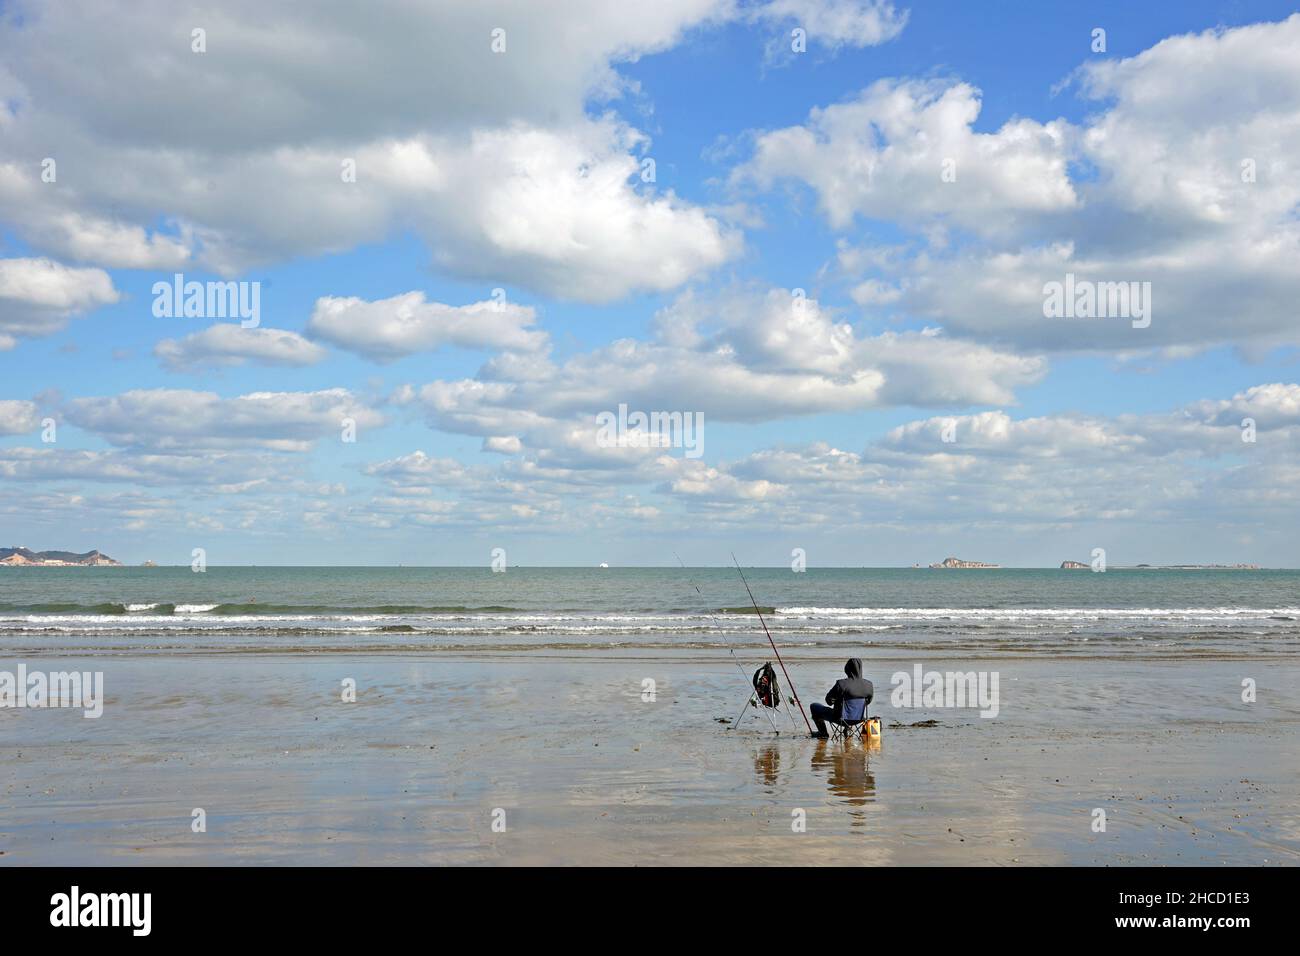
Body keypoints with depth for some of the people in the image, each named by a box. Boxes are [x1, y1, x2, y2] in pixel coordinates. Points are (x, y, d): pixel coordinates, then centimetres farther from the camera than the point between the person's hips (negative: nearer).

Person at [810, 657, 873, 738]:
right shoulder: (868, 685, -13)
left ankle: (823, 733, 25)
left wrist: (835, 701, 11)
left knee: (814, 707, 16)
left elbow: (829, 701, -12)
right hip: (859, 718, 5)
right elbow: (868, 701, 6)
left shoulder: (841, 684, -25)